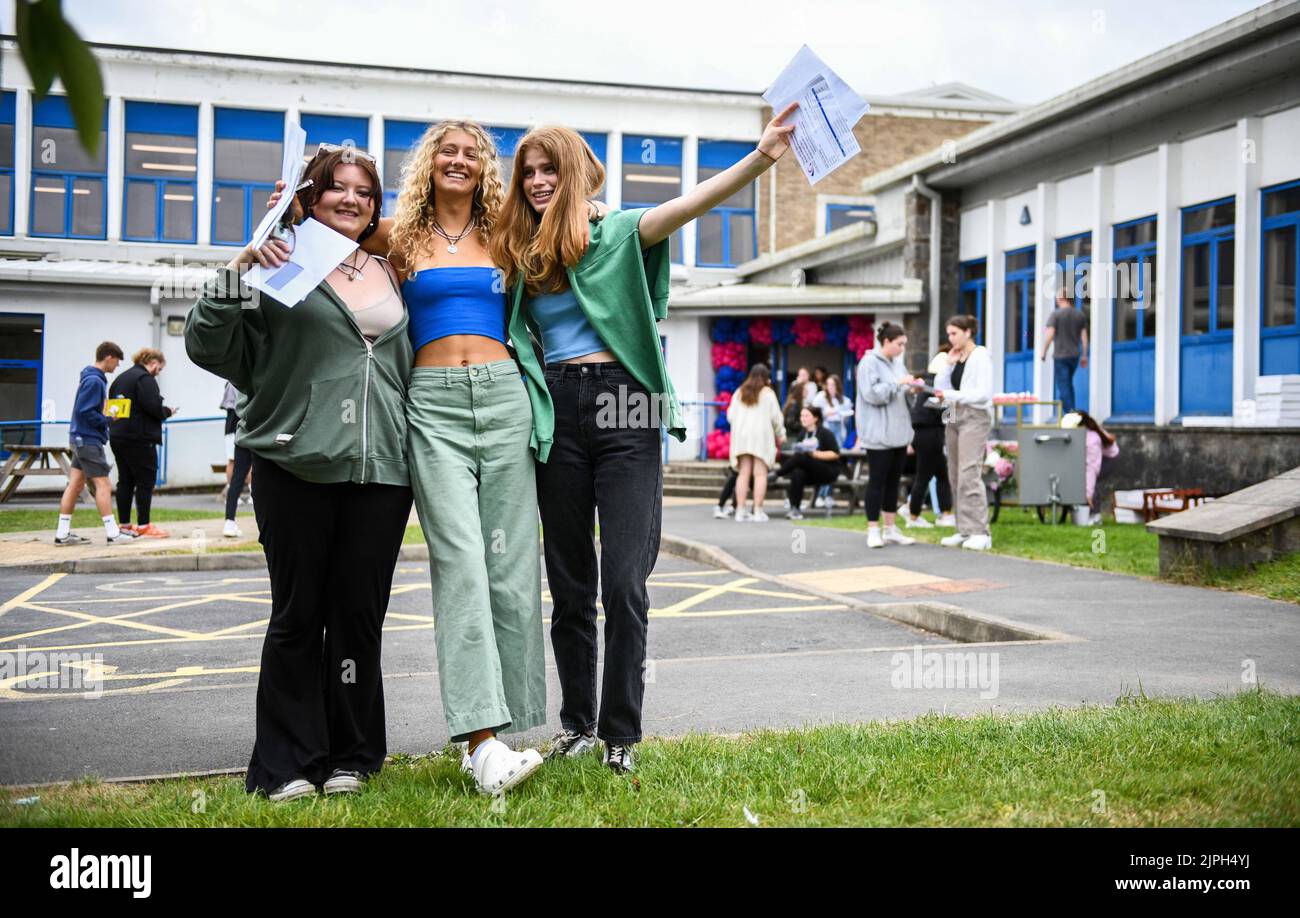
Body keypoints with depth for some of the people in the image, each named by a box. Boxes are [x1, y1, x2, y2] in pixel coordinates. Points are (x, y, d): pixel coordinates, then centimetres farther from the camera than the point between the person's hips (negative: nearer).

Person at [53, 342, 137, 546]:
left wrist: (108, 416, 8)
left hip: (82, 438, 10)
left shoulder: (90, 377, 14)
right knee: (103, 485, -8)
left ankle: (63, 533, 12)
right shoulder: (94, 381, -17)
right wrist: (108, 421, -13)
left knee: (75, 484, 10)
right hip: (89, 439, -10)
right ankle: (113, 533, -7)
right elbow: (85, 412, -22)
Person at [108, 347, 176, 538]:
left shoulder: (120, 378, 18)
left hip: (117, 436, 9)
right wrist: (168, 411, -1)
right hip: (139, 438, -9)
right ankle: (144, 526, -4)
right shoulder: (145, 378, -11)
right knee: (146, 481, -4)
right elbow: (153, 407, -21)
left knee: (125, 481, 12)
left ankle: (124, 524, 15)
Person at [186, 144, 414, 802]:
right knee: (298, 614, 2)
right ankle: (289, 764, 13)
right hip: (298, 466, -3)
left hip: (380, 468, 3)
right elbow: (208, 346, -2)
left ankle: (350, 757, 18)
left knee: (360, 614, 6)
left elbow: (409, 361, 27)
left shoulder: (389, 274, 17)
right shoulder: (282, 263, 5)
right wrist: (236, 272, -12)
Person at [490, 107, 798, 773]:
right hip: (557, 414, 4)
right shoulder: (517, 256, 14)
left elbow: (688, 205, -12)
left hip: (623, 405, -3)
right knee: (569, 585, 9)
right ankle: (578, 723, 21)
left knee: (625, 582, -6)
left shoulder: (615, 232, 3)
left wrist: (762, 157, -27)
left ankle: (621, 734, 5)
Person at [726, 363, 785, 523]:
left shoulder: (740, 392, 11)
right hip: (761, 437, -4)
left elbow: (730, 415, 9)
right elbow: (776, 417, -2)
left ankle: (741, 510, 1)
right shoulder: (767, 392, -1)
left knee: (743, 473, 5)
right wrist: (779, 435, 13)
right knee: (760, 474, -3)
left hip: (741, 437, 4)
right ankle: (758, 511, -8)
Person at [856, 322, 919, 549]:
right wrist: (899, 383, -20)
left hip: (898, 432, 8)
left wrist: (911, 388, 3)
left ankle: (890, 528, 17)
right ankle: (873, 530, 3)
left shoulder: (897, 363, 15)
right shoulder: (869, 363, -8)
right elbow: (872, 394, -18)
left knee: (893, 480, 10)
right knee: (877, 481, -3)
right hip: (879, 434, -8)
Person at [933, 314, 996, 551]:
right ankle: (964, 530, 11)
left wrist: (952, 395, -18)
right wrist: (948, 365, 1)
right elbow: (939, 387, 12)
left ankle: (980, 532, -17)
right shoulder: (955, 357, 17)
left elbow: (984, 394, -14)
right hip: (954, 418, 8)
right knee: (955, 476, 6)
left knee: (969, 474, -16)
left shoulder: (981, 356, -5)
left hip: (975, 418, -8)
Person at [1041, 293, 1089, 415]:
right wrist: (1084, 355, 11)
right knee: (1069, 383, 21)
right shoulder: (1080, 314, 7)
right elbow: (1084, 336, 6)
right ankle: (1072, 411, 17)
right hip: (1075, 355, 5)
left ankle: (1068, 413, -9)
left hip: (1060, 356, -5)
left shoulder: (1055, 314, -7)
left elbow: (1049, 335, -14)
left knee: (1063, 386, -3)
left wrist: (1043, 353, -5)